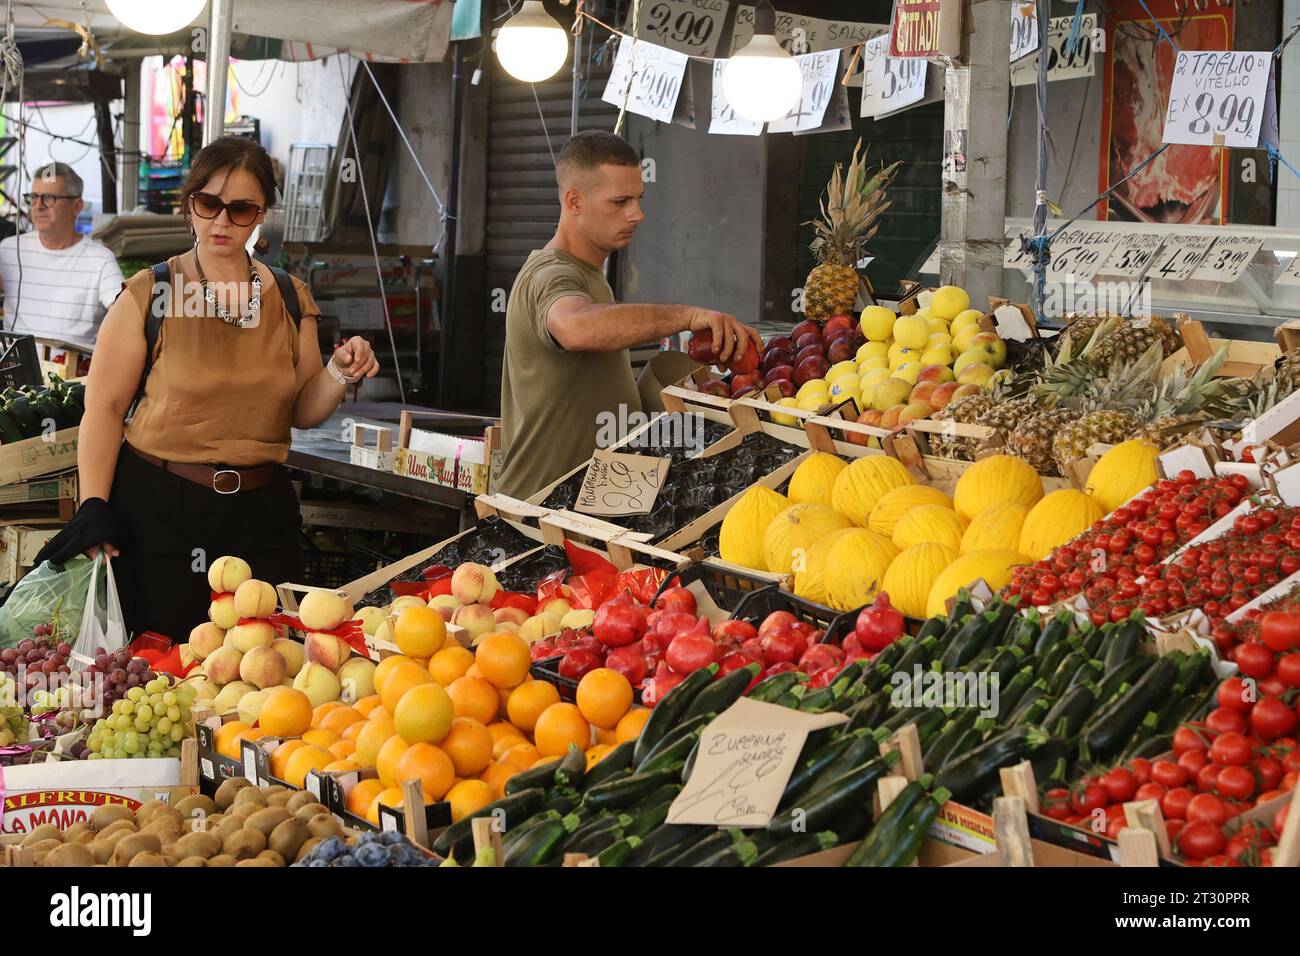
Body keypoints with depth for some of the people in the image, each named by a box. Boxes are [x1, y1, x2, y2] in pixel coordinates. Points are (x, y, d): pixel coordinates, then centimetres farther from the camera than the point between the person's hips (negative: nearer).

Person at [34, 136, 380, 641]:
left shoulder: (290, 300, 7)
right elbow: (104, 409, -6)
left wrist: (340, 374, -8)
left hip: (259, 510, 3)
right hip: (157, 505, -3)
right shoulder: (148, 295, -4)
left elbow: (302, 411, 11)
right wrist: (94, 506, -15)